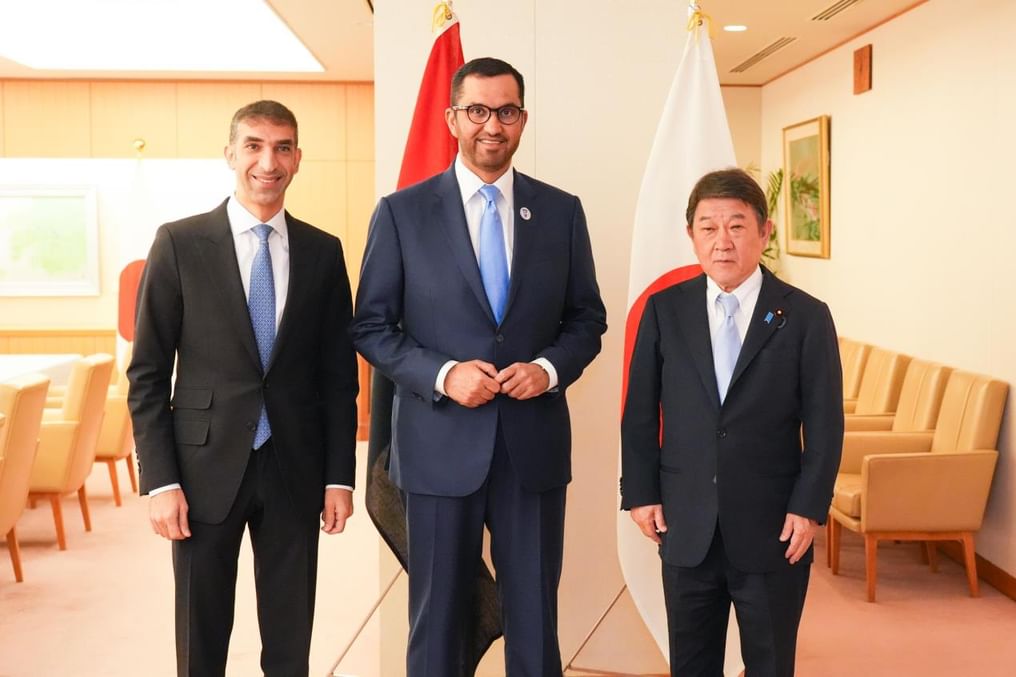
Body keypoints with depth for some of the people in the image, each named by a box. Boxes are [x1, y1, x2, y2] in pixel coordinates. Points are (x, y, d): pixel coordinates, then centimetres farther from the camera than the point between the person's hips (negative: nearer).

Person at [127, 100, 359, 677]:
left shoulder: (323, 252, 4)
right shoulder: (179, 244, -2)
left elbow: (340, 374, 6)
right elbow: (148, 373, -2)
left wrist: (340, 476, 2)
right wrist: (161, 481, -8)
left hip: (294, 471, 2)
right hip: (206, 467, -1)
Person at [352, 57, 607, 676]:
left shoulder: (562, 211, 5)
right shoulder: (402, 212, -1)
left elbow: (587, 318, 9)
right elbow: (372, 328, 0)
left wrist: (551, 367, -10)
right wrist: (442, 375, -15)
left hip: (534, 443, 2)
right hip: (440, 444, -1)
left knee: (536, 617, 10)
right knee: (437, 615, 11)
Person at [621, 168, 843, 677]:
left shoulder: (805, 316, -3)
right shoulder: (663, 310, 1)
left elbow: (824, 423, -3)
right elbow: (640, 411, 4)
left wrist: (809, 507, -9)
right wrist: (640, 493, -1)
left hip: (772, 528, -1)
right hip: (685, 526, 2)